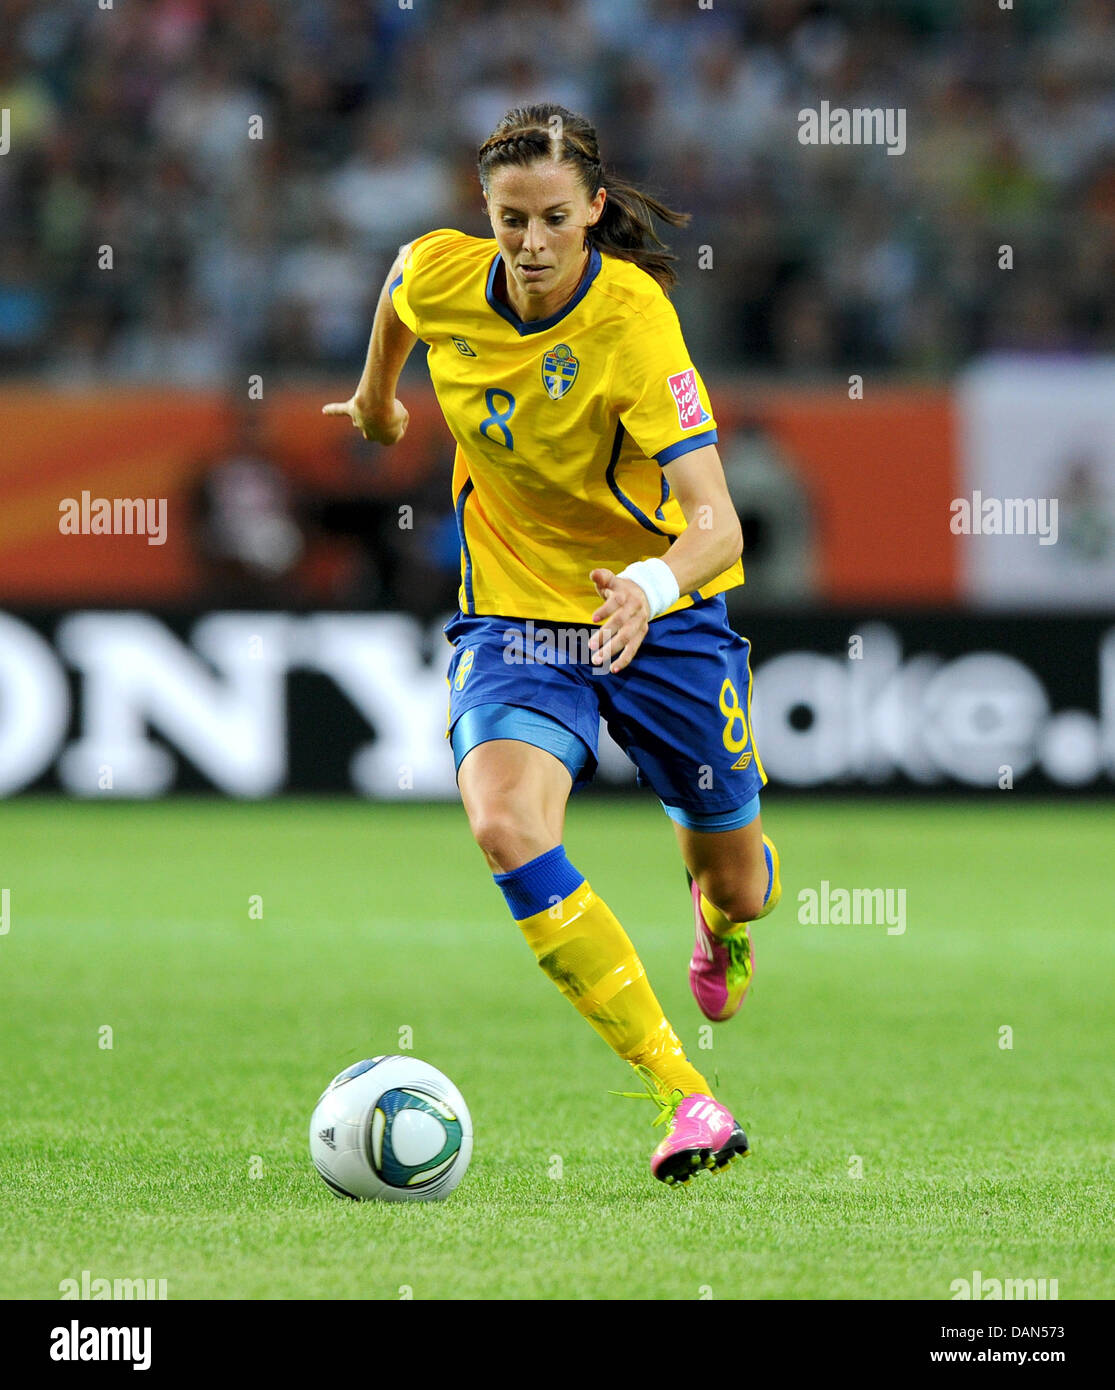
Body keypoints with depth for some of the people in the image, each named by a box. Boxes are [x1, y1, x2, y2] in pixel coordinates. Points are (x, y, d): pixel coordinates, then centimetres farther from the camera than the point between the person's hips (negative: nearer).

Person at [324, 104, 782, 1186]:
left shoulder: (634, 322, -27)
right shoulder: (443, 275, -15)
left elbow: (716, 521, -35)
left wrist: (655, 586, -55)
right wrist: (375, 394, 29)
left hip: (662, 614, -2)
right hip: (514, 617, 2)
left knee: (738, 889, 11)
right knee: (506, 826, -29)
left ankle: (721, 915, 54)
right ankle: (680, 1095, -27)